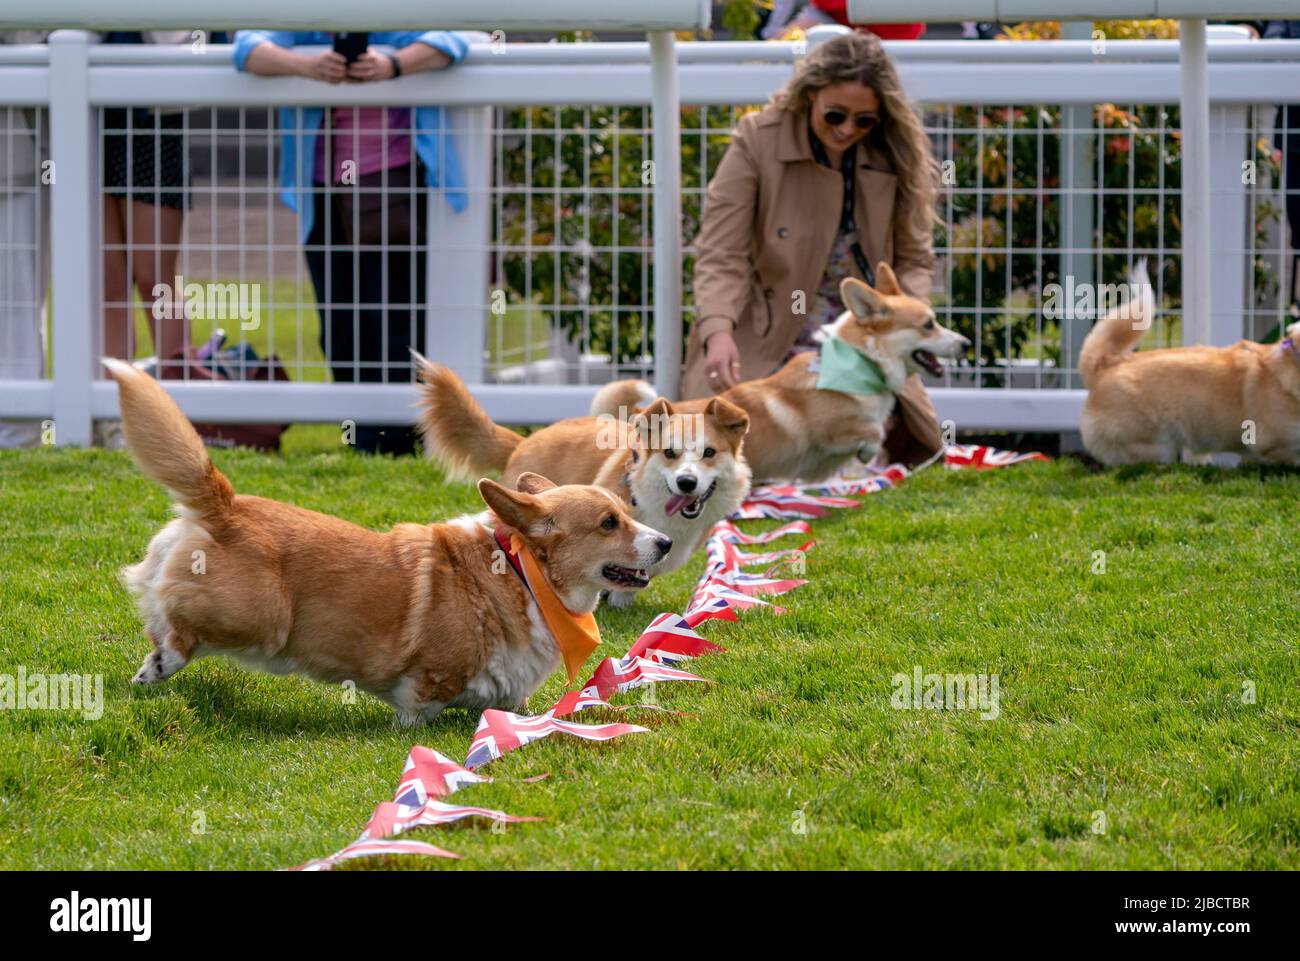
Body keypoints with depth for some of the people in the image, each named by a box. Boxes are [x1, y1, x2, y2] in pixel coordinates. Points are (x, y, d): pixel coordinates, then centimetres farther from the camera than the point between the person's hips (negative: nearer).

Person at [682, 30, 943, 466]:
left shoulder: (896, 156, -1)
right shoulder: (757, 140, -9)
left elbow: (914, 261, 5)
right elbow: (721, 255, -14)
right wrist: (718, 331, -32)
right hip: (763, 344, -3)